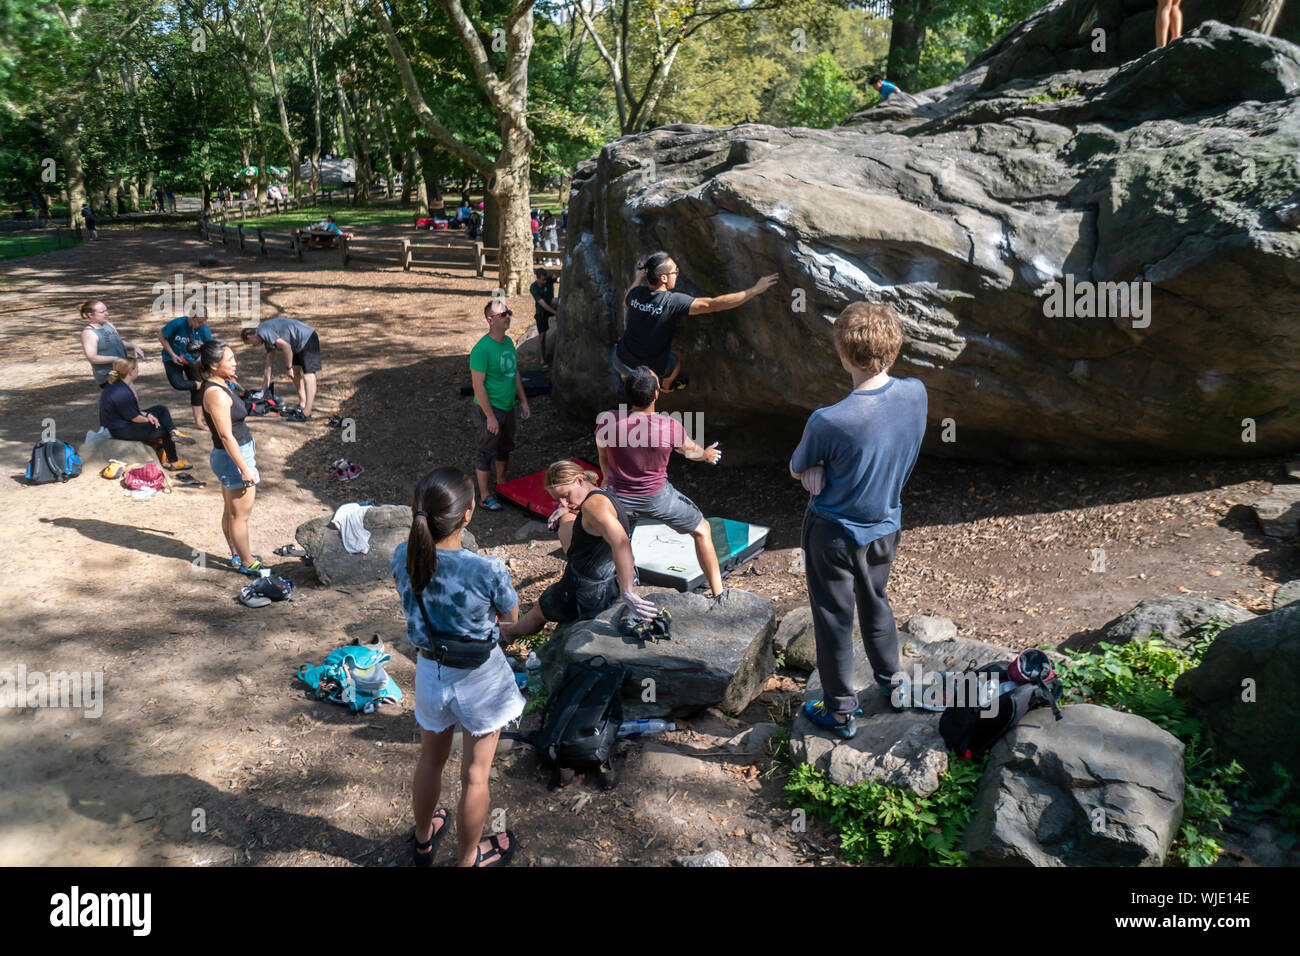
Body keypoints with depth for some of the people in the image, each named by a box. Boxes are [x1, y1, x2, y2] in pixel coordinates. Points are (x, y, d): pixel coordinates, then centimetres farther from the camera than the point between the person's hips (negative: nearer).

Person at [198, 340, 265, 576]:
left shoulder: (218, 385, 6)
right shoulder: (216, 393, -25)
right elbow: (226, 436, -24)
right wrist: (245, 469, -22)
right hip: (233, 458, -10)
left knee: (230, 511, 23)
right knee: (240, 515, 5)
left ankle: (237, 554, 37)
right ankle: (247, 563, 18)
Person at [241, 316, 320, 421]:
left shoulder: (263, 331, -12)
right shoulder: (267, 337, 19)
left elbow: (286, 346, -23)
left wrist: (289, 368, -11)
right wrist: (263, 391, 27)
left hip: (307, 340, -11)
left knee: (308, 375, -15)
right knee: (296, 371, 20)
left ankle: (306, 413, -20)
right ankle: (302, 405, 28)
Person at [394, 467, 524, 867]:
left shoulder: (403, 558, -18)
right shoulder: (488, 570, -31)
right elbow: (511, 615, -11)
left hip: (429, 671, 4)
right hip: (479, 679, -4)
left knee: (431, 760, 28)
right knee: (475, 774, 18)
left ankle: (424, 839, 52)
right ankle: (469, 859, 39)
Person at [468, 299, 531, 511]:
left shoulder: (509, 342, 5)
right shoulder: (482, 349, -21)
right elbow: (478, 385, -21)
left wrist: (523, 401, 15)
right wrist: (490, 416, -22)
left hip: (508, 406, 8)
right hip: (490, 408, -8)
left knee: (505, 448, 21)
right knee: (487, 451, 2)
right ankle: (484, 496, 12)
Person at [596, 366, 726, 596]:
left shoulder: (606, 421, -18)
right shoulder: (670, 427, -21)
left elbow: (604, 461, 1)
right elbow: (691, 451, 2)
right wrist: (706, 454, 27)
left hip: (620, 498, 1)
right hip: (658, 497, -1)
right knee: (702, 530, 21)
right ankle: (718, 594, 21)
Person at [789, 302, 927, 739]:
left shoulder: (828, 421, -33)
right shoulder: (916, 394, -16)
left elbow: (797, 470, -14)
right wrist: (826, 465, -13)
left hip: (834, 534, -5)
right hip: (885, 527, 5)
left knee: (834, 621, 14)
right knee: (876, 604, 29)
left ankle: (841, 712, 31)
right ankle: (894, 683, 47)